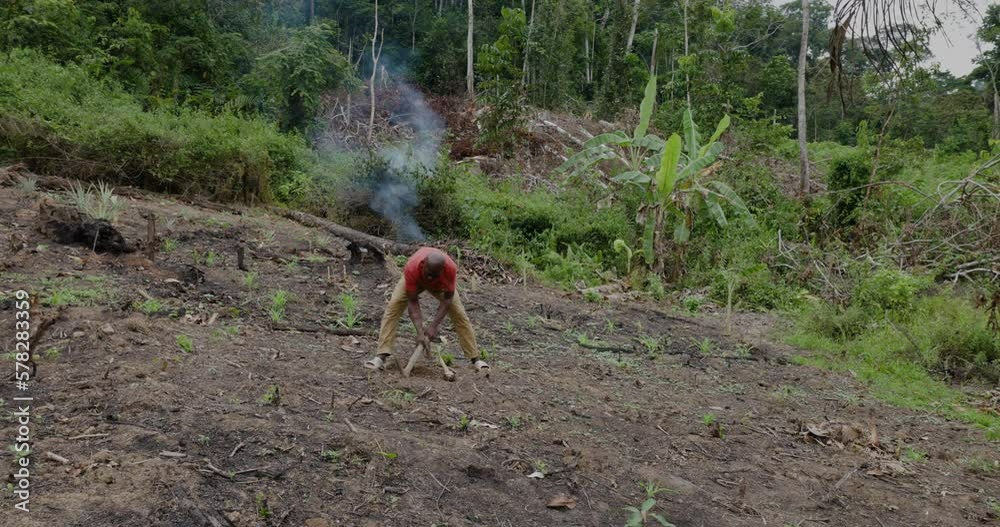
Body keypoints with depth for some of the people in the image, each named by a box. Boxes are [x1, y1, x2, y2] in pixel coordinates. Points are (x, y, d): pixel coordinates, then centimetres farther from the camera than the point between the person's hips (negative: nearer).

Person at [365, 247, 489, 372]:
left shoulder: (450, 268, -41)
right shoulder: (412, 268, -43)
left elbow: (448, 298, -27)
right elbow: (412, 302, -34)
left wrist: (434, 325, -33)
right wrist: (420, 332, -40)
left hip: (439, 285, 1)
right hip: (415, 281, -1)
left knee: (459, 314, -9)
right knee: (392, 309, -20)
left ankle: (475, 359, 1)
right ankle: (381, 357, -20)